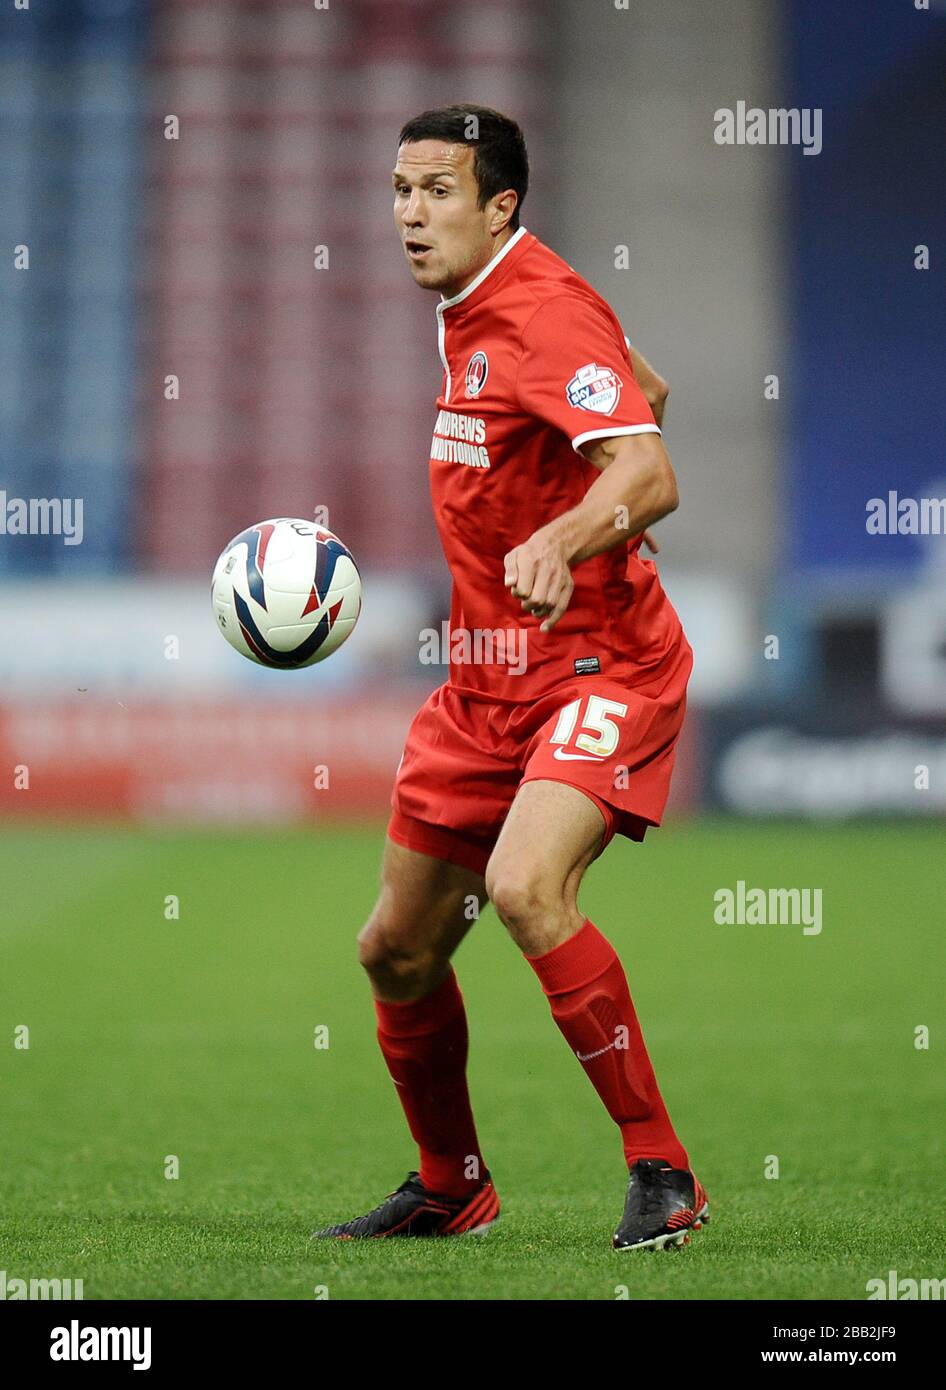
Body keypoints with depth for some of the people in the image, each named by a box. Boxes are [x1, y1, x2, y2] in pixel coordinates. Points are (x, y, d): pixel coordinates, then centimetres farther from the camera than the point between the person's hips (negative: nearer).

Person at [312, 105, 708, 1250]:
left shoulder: (545, 315, -18)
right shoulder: (469, 316, 10)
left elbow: (648, 473, -33)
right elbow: (644, 384, 26)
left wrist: (567, 537, -52)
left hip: (600, 666, -9)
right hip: (488, 681, 9)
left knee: (526, 887, -31)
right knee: (397, 949, 11)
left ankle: (663, 1172, -20)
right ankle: (450, 1189, 32)